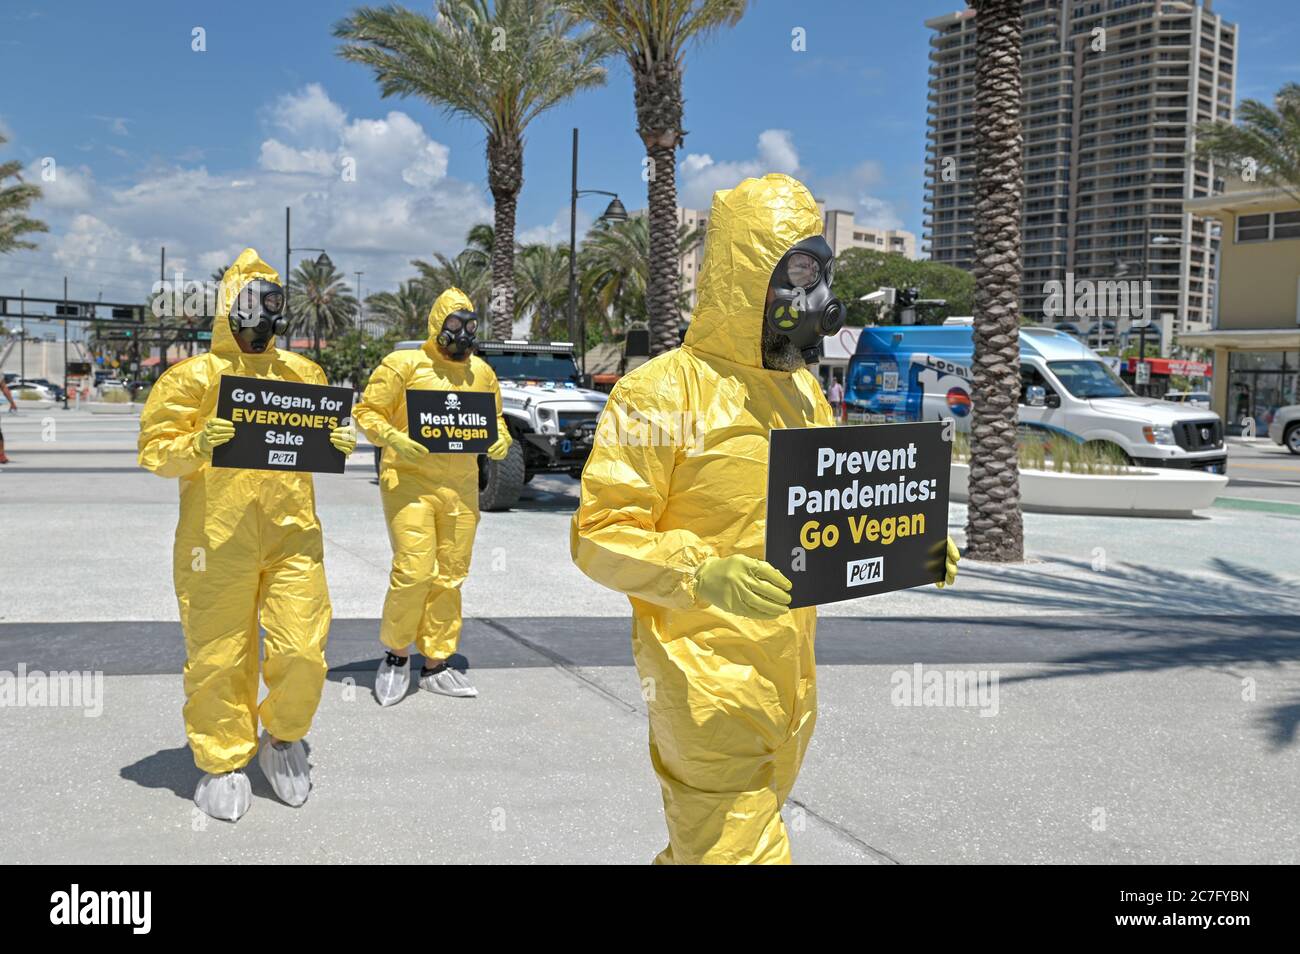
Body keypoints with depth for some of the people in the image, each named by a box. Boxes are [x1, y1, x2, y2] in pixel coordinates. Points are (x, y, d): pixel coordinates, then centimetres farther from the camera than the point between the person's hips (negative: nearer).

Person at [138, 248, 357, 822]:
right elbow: (154, 450, -1)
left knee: (302, 652, -3)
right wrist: (196, 444, -20)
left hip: (292, 532, 3)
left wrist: (339, 446, 1)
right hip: (218, 537, -2)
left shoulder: (303, 373, 14)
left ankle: (284, 738, 24)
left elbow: (321, 441, 23)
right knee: (218, 656, 3)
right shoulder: (195, 376, 2)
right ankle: (223, 762, 20)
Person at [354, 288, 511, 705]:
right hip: (409, 480, -5)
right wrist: (393, 438, -20)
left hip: (462, 486, 5)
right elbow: (367, 412, -3)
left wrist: (500, 439, 1)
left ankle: (436, 663, 21)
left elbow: (495, 417, 23)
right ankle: (395, 655, 10)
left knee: (450, 576, 9)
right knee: (414, 572, -12)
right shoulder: (404, 364, -4)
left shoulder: (482, 372, 12)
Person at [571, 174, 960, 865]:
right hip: (707, 675, -7)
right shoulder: (663, 390, -13)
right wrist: (701, 576, -31)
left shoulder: (804, 392, 13)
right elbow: (598, 534, -16)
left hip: (790, 676, 8)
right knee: (739, 846, -7)